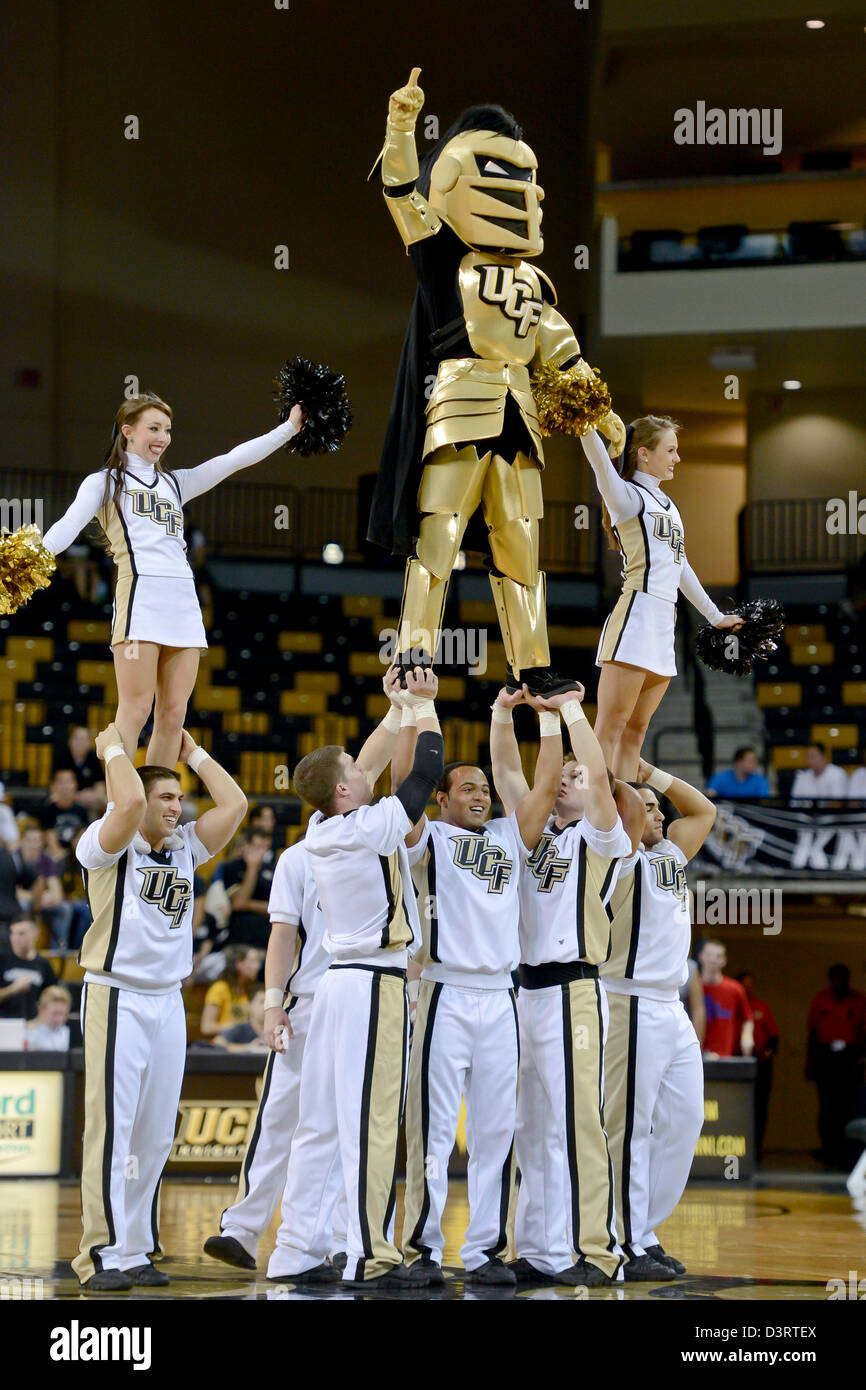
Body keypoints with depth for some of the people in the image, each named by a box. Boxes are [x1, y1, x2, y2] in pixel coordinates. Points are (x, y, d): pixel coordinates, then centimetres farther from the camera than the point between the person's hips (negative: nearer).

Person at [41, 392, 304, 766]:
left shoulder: (175, 483, 26)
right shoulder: (104, 482, 10)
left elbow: (234, 459, 23)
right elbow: (69, 525, -6)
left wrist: (289, 428, 17)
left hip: (183, 600, 6)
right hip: (140, 591, -6)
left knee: (173, 714, 1)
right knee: (135, 710, -13)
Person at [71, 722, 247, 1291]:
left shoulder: (185, 848, 13)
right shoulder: (109, 846, -5)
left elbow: (234, 803, 8)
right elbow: (130, 801, -24)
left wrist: (193, 752, 13)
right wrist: (114, 748, -8)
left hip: (168, 1002, 6)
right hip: (117, 1000, -6)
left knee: (155, 1135, 7)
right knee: (111, 1131, -8)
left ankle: (137, 1250, 13)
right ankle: (101, 1255, -7)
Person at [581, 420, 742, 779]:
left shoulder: (667, 504, 24)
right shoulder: (627, 496, -1)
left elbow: (681, 568, 31)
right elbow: (601, 464, -21)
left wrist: (715, 616, 36)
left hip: (664, 625, 8)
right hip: (636, 614, -8)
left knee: (636, 730, 5)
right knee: (611, 726, -13)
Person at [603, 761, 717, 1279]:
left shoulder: (671, 854, 18)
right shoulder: (621, 857, -5)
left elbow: (704, 809, 27)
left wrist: (648, 770, 17)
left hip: (673, 1010, 9)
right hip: (635, 1007, -9)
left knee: (683, 1120, 8)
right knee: (632, 1127, -7)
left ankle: (644, 1231, 14)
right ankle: (628, 1241, -3)